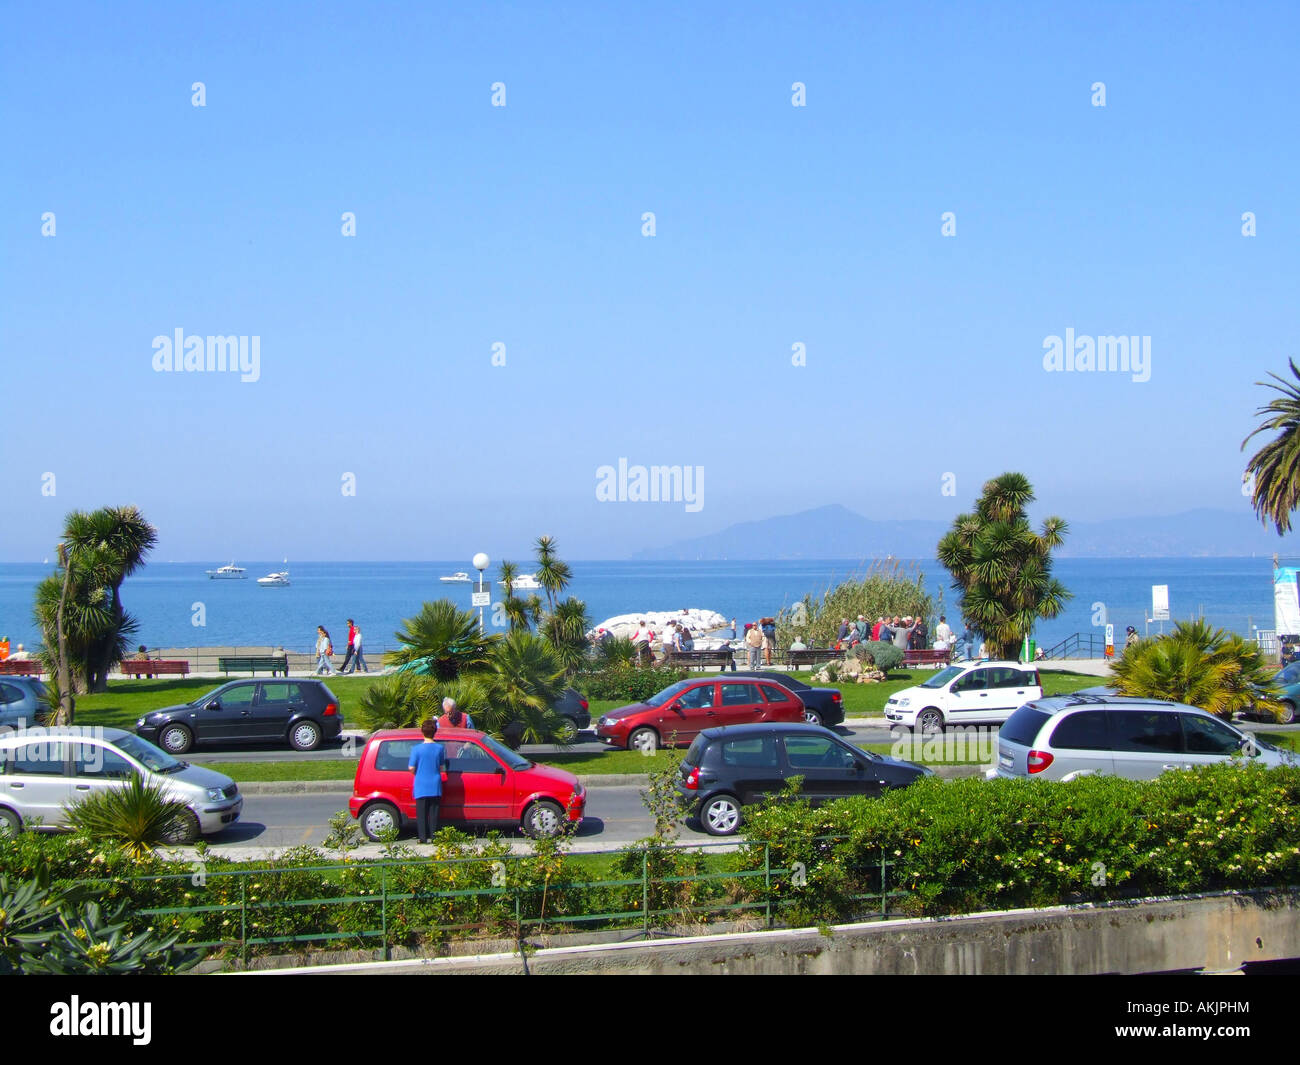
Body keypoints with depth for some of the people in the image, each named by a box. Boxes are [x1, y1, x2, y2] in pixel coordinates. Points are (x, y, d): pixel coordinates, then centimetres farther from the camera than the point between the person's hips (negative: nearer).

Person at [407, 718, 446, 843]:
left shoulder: (417, 749, -11)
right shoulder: (440, 748, -3)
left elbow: (411, 768, -10)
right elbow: (441, 767, 4)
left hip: (421, 787, -2)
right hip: (435, 786, 2)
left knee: (421, 812, 7)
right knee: (433, 813, 9)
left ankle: (423, 837, 6)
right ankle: (432, 836, 9)